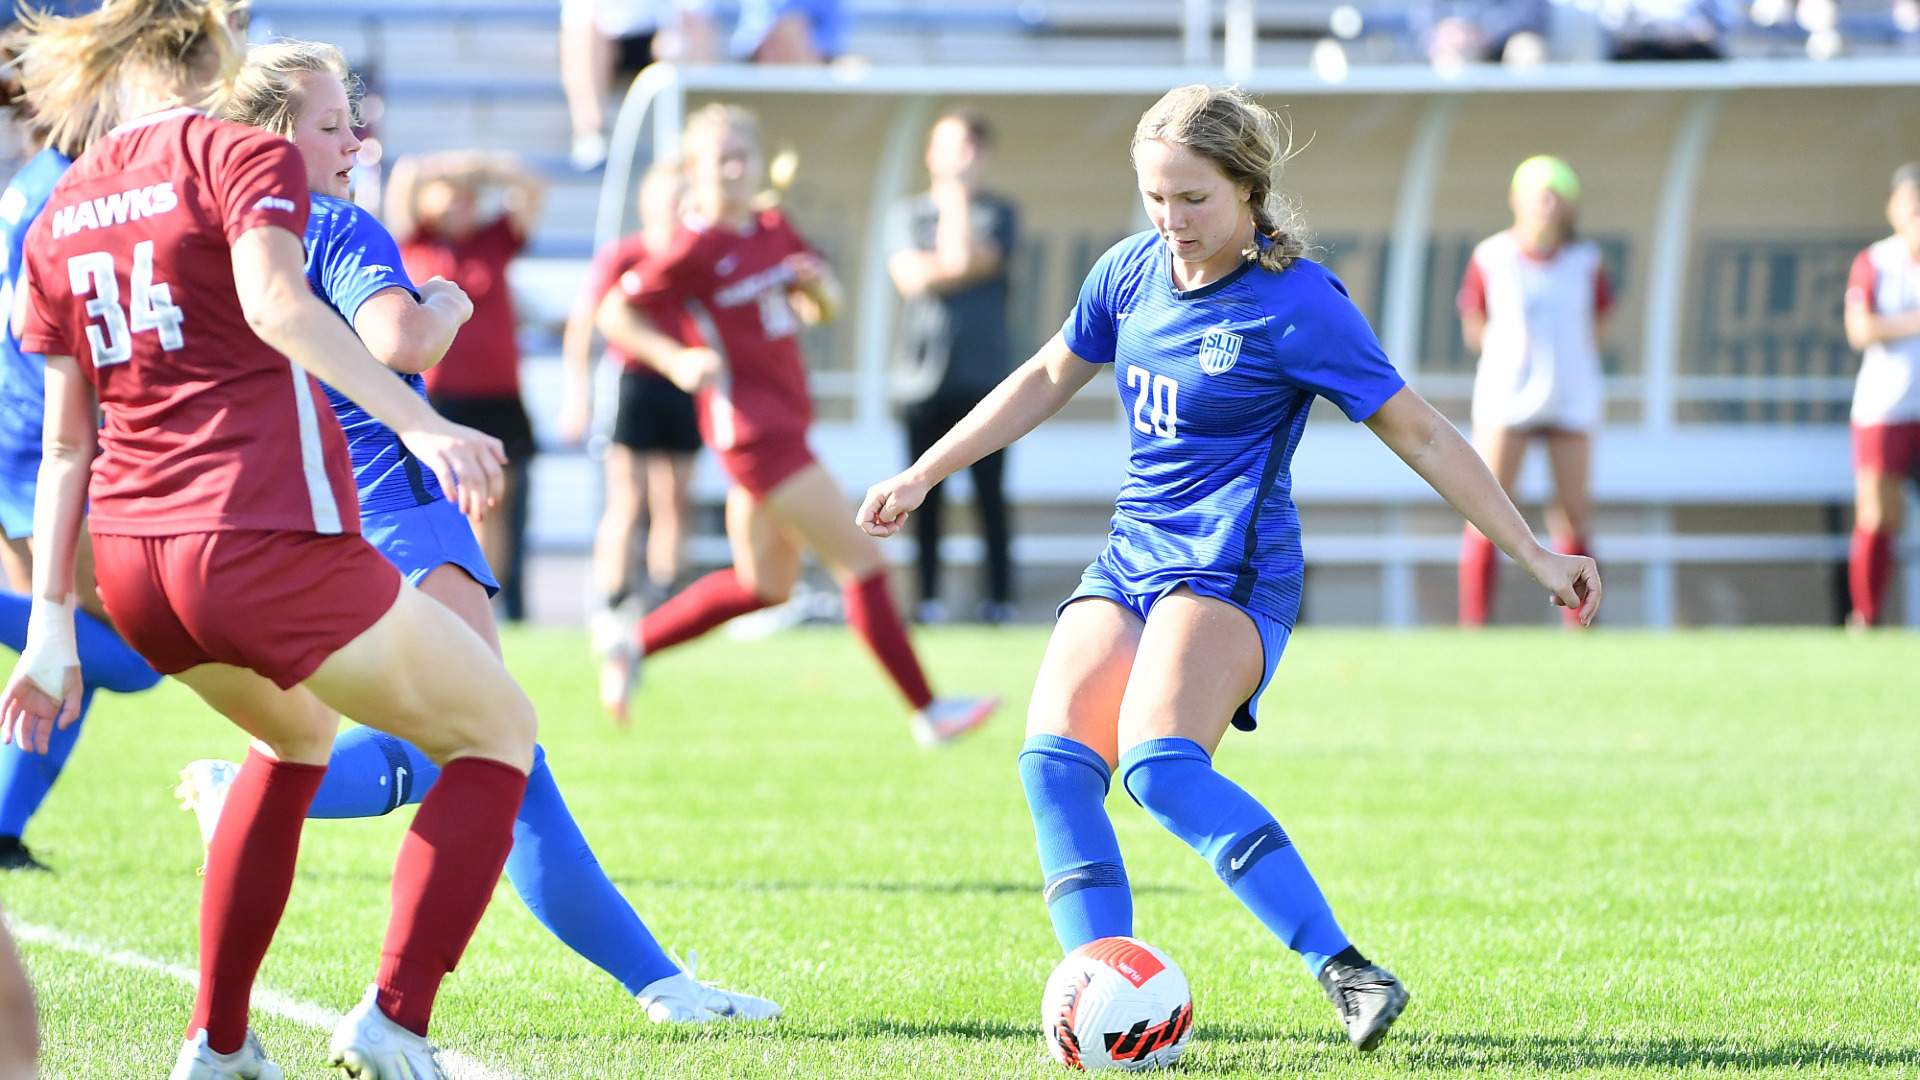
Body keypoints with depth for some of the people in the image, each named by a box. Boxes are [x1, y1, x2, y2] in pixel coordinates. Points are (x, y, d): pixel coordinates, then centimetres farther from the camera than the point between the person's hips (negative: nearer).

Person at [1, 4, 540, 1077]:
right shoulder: (243, 155, -1)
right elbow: (274, 303, -21)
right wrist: (420, 424, -28)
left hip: (130, 562, 7)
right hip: (264, 544, -7)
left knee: (297, 733, 34)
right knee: (498, 732, 11)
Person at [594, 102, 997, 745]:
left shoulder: (774, 229, 10)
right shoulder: (696, 249, -12)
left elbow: (823, 309, 20)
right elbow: (614, 314, -8)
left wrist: (820, 286, -3)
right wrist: (676, 360, -22)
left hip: (784, 421, 9)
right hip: (752, 425, -9)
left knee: (766, 584, 17)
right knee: (861, 560, -9)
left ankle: (633, 649, 27)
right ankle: (928, 712, -5)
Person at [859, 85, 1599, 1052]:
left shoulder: (1297, 305, -11)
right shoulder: (1132, 272, 8)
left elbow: (1419, 435, -7)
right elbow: (1050, 377, 24)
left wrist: (1534, 556, -7)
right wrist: (922, 475, 25)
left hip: (1230, 567, -7)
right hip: (1131, 557, 7)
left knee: (1160, 764, -29)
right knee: (1053, 757, -14)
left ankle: (1349, 975, -32)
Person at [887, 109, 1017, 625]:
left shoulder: (997, 214, 6)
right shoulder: (910, 213, 10)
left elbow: (966, 261, -11)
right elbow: (910, 275, -5)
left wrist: (957, 199, -3)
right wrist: (954, 264, -10)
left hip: (983, 374, -1)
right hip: (923, 374, 1)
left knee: (990, 494, -2)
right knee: (926, 497, 4)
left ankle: (999, 596, 3)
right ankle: (928, 596, 10)